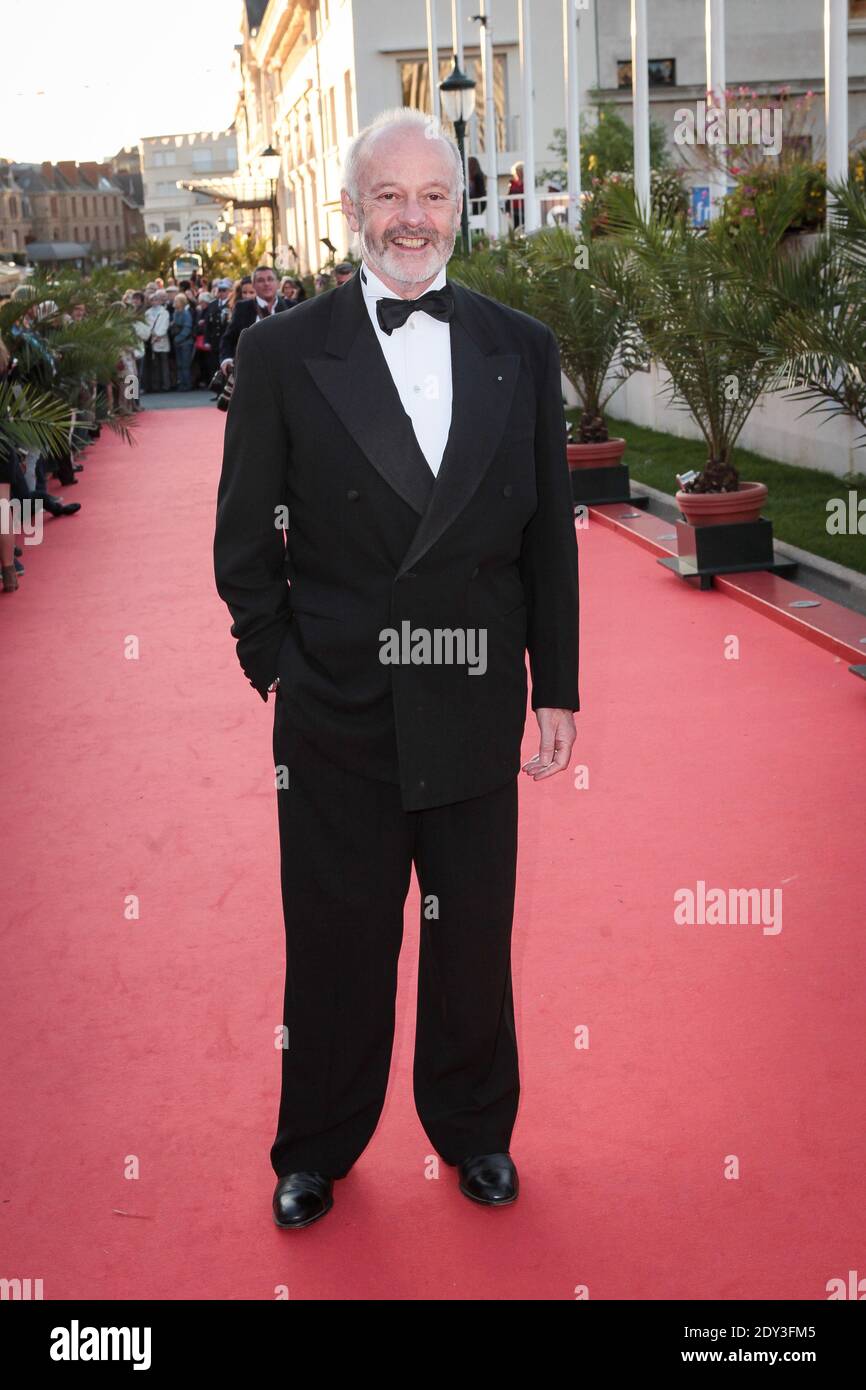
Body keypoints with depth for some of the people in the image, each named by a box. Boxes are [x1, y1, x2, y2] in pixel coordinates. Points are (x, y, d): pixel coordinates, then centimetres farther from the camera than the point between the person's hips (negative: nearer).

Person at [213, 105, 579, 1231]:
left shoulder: (521, 350, 3)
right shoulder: (283, 353, -4)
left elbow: (549, 535, 6)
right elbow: (245, 538, 1)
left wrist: (557, 688, 4)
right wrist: (278, 665, -4)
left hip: (476, 712, 2)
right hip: (338, 715, -2)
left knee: (475, 943, 15)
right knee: (336, 948, 12)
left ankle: (474, 1131, 39)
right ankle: (316, 1152, 34)